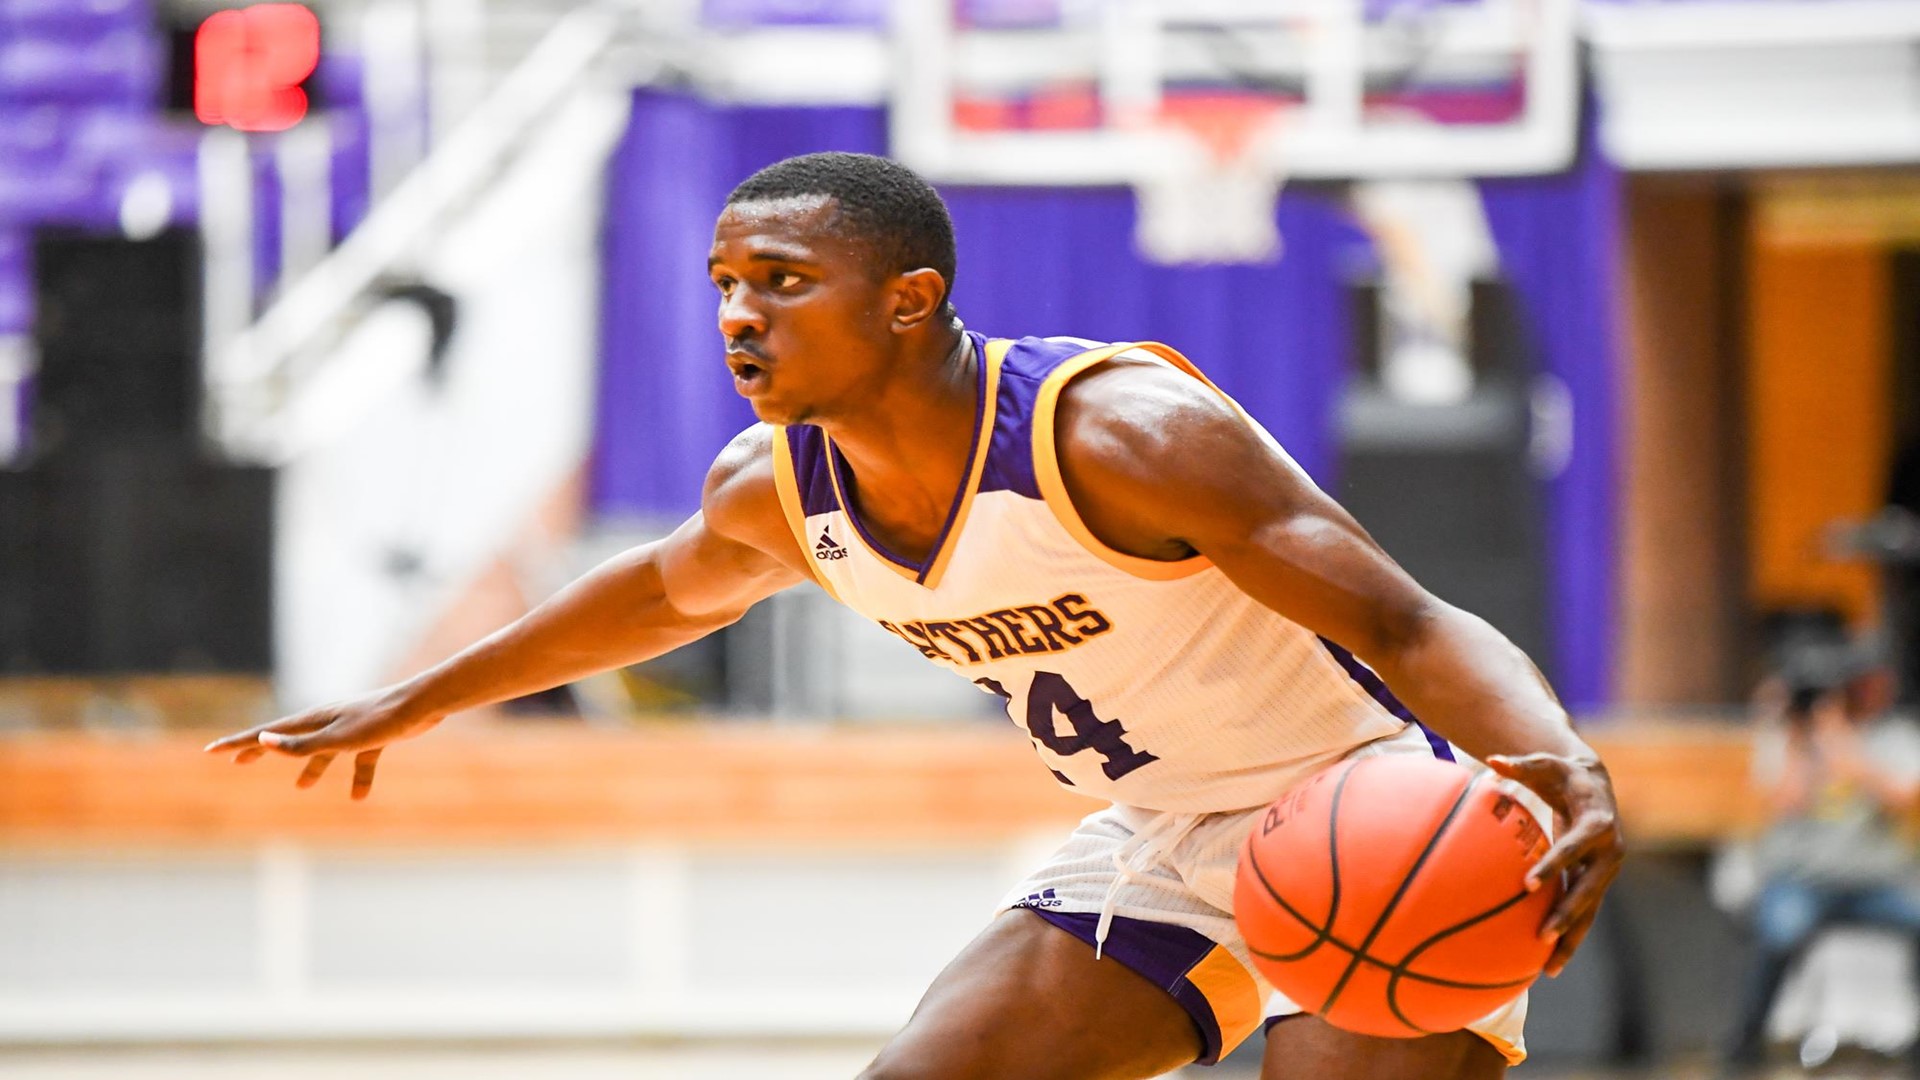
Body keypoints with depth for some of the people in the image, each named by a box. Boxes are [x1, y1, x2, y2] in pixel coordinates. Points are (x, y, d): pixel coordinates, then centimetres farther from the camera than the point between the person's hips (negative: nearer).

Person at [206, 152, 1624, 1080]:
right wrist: (418, 704, 31)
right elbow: (674, 590, 21)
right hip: (1166, 838, 8)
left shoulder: (1118, 432, -29)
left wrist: (1572, 773, -51)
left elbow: (1412, 630, -32)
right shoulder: (777, 492, -6)